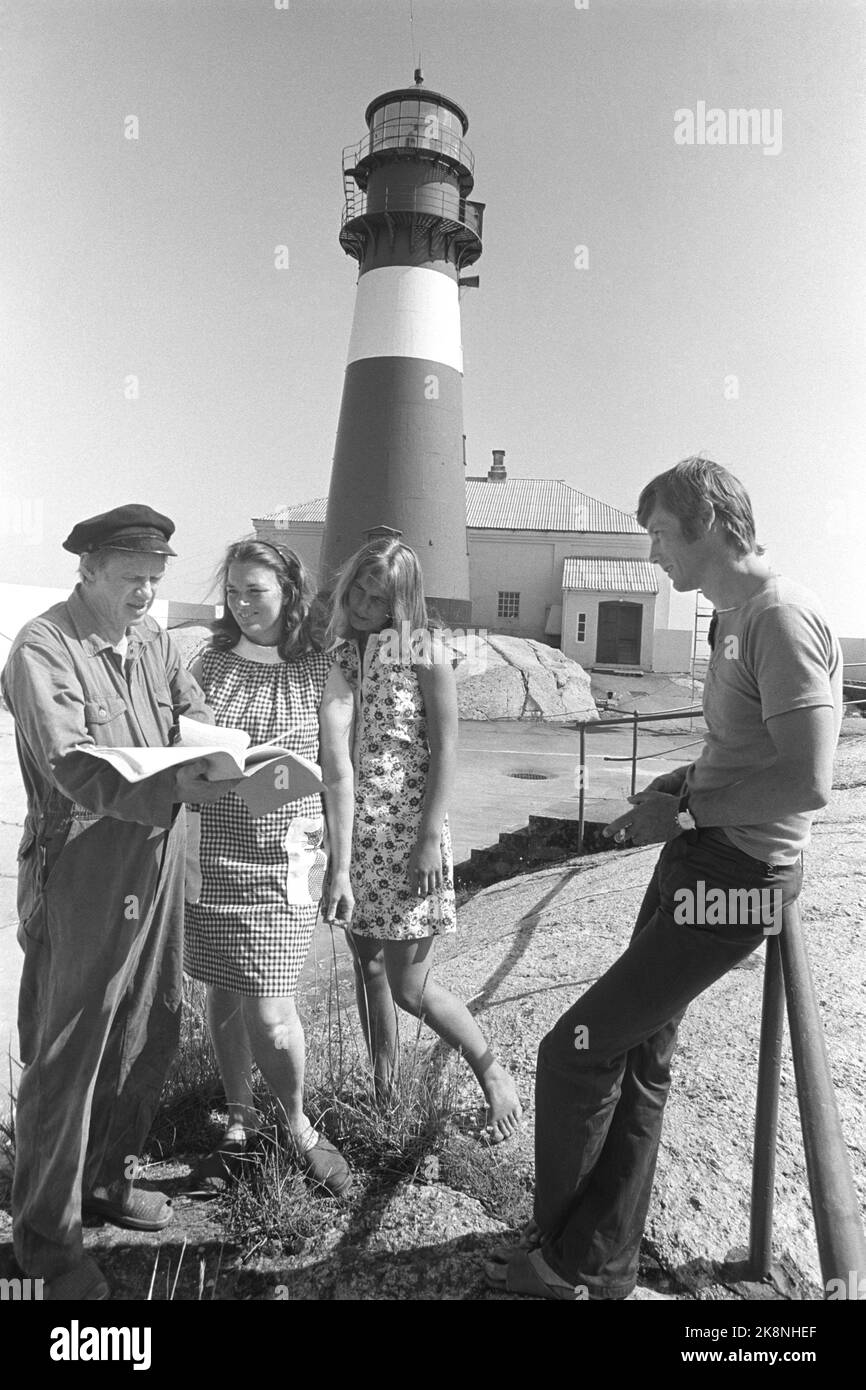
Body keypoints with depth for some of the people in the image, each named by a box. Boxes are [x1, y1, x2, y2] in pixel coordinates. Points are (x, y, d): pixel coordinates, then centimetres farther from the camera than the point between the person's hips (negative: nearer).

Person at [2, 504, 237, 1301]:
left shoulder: (153, 640, 8)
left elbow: (194, 711, 9)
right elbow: (74, 770, -23)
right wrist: (172, 786, -36)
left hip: (156, 871, 7)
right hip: (80, 882, -7)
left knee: (151, 1037, 18)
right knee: (67, 1057, 5)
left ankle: (108, 1178, 40)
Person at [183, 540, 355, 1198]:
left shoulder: (320, 672, -2)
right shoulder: (210, 663, 5)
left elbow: (338, 775, 1)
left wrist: (341, 867, 2)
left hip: (283, 859, -3)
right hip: (211, 854, 3)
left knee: (269, 1010, -5)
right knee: (225, 995, 12)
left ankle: (299, 1124, 21)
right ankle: (240, 1123, 32)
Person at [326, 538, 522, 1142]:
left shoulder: (425, 651, -7)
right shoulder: (337, 652, 8)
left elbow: (445, 751, -9)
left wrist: (430, 839, -15)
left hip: (405, 832, -5)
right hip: (348, 834, 5)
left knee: (411, 987, -2)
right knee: (368, 966, 14)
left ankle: (494, 1075, 20)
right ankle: (383, 1091, 31)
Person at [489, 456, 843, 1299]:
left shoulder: (782, 616, -18)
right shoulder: (734, 617, 12)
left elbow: (808, 781, -24)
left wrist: (685, 810, -16)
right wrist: (674, 785, 5)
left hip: (733, 877, -9)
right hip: (694, 859, 9)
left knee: (575, 1053, -2)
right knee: (638, 1059, 16)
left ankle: (567, 1255, 22)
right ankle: (601, 1265, 34)